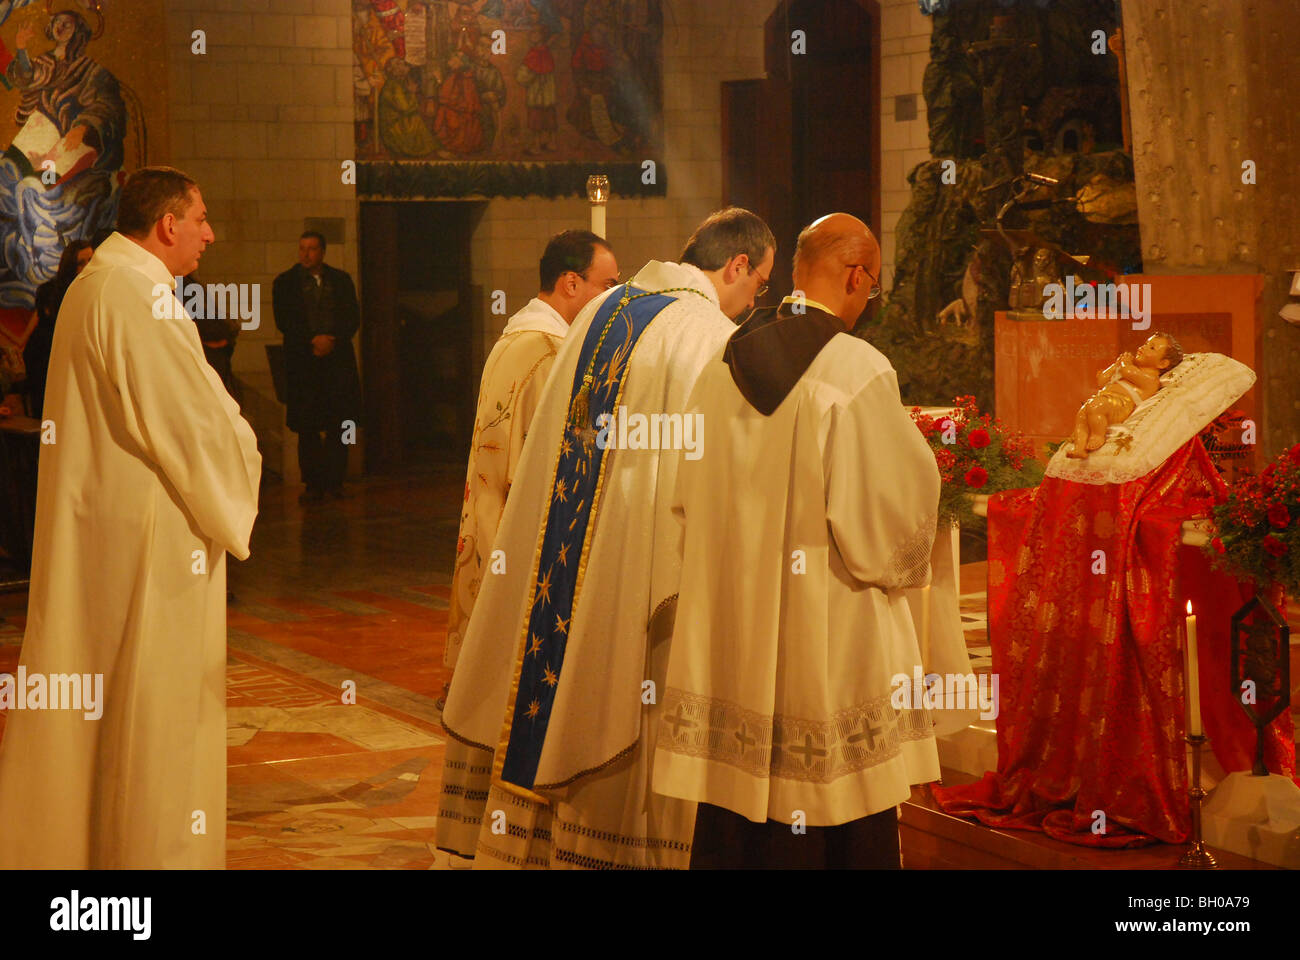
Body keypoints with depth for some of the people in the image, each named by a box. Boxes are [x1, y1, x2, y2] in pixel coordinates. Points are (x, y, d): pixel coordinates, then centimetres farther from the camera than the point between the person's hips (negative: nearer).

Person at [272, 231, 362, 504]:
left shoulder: (341, 280, 13)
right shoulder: (285, 282, 8)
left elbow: (353, 318, 8)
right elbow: (284, 321, -1)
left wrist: (332, 340, -9)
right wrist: (313, 340, -13)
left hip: (338, 357, 1)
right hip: (303, 361, -1)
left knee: (339, 424, -3)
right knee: (307, 427, -3)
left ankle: (335, 482, 3)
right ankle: (313, 485, 1)